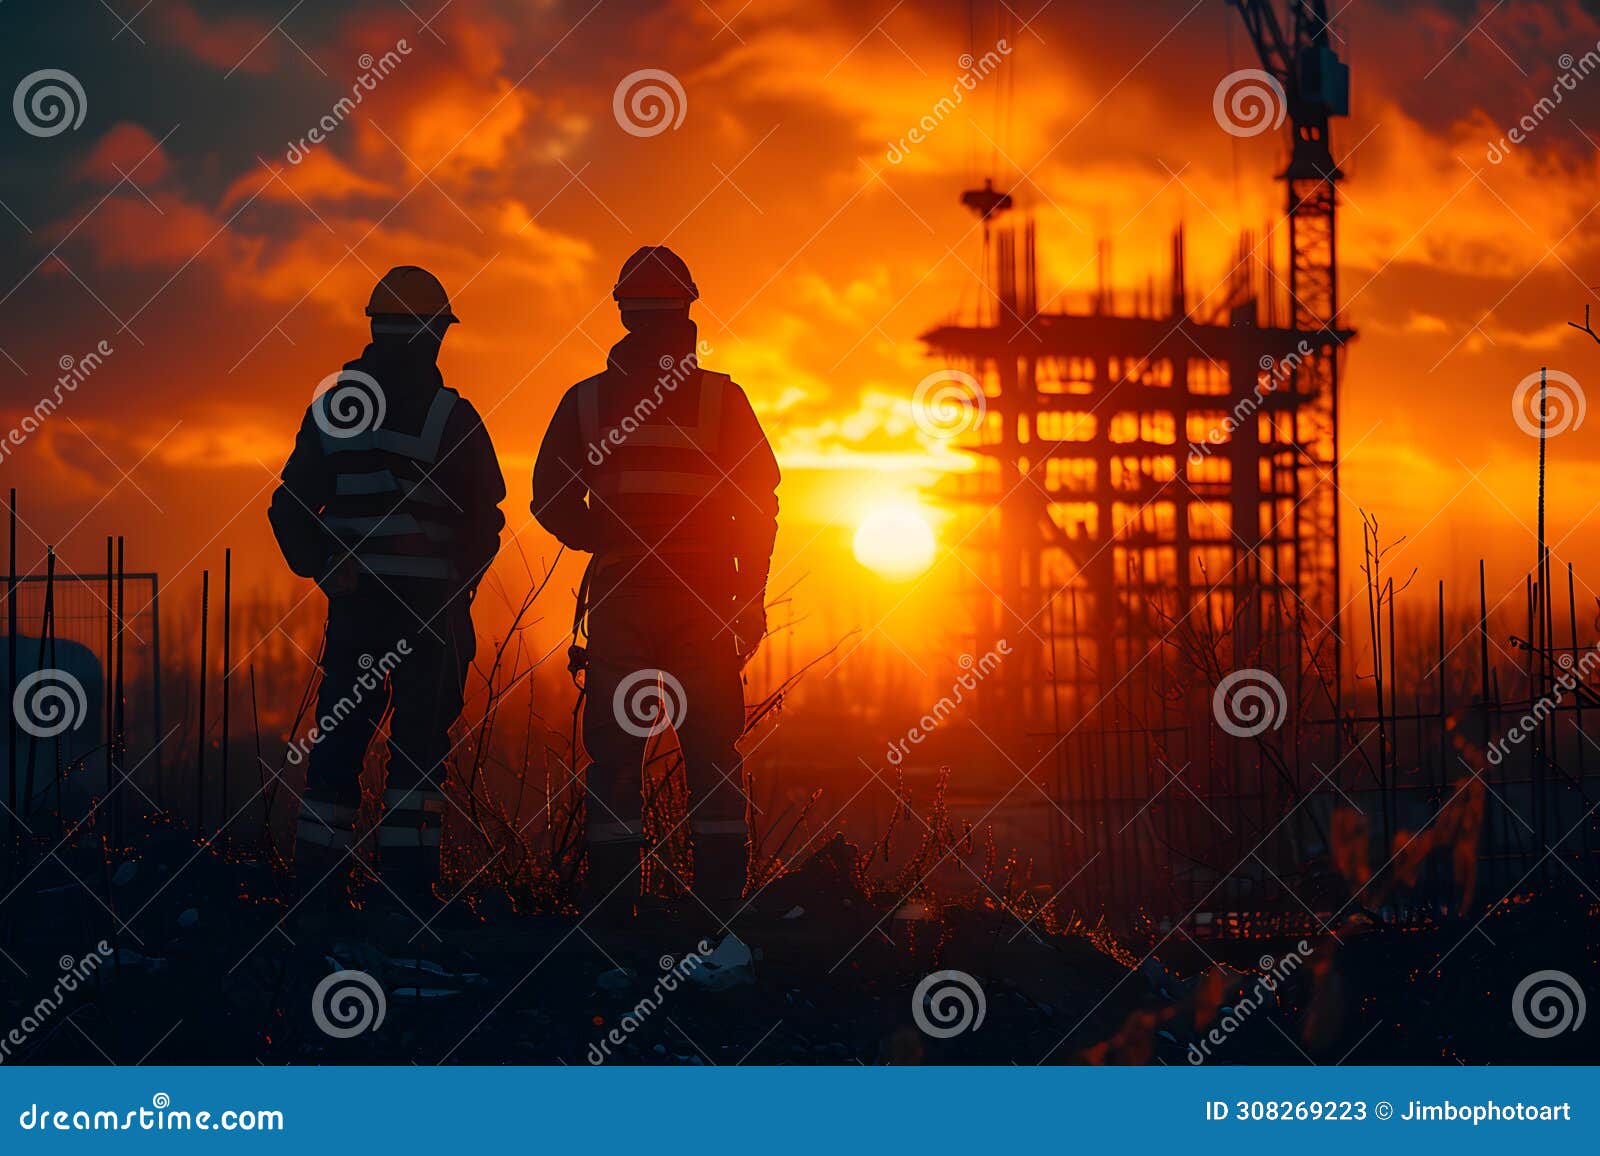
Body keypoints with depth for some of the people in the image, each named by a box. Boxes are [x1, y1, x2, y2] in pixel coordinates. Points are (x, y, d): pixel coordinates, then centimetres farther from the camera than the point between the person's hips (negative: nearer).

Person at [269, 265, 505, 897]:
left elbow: (289, 508, 6)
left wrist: (323, 570, 13)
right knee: (420, 743, 2)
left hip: (352, 604, 4)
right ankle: (407, 880, -2)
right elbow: (486, 517, -4)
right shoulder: (450, 416, -7)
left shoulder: (330, 407, 5)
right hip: (429, 607, -4)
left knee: (336, 741, 11)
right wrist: (460, 582, 10)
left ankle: (314, 880, 9)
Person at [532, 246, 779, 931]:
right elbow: (761, 501, 0)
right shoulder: (722, 399, -1)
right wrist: (751, 595, 7)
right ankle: (720, 908, 2)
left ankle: (609, 915, 2)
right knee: (712, 755, 5)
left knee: (614, 754, 4)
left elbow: (551, 500, 2)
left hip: (618, 598, 0)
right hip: (706, 597, 0)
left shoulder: (586, 401, 1)